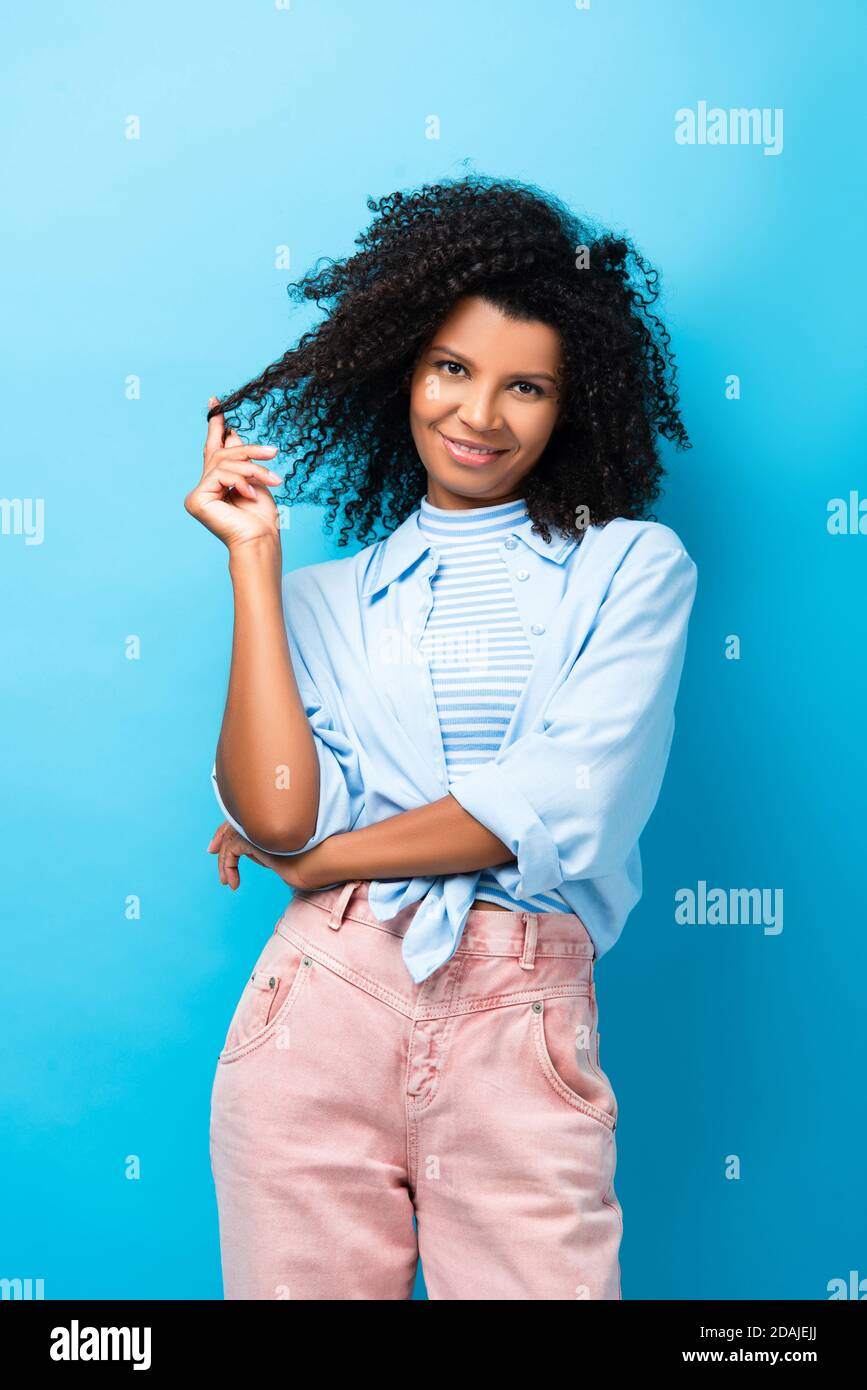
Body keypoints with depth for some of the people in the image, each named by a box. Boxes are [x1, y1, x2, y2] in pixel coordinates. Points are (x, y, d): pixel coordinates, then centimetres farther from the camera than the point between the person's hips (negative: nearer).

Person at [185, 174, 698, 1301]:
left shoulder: (634, 565, 6)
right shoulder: (332, 594, 12)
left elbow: (563, 804, -8)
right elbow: (276, 812, -5)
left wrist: (320, 859, -1)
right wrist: (254, 559, -1)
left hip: (524, 1029, -1)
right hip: (321, 1007, 2)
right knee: (300, 1288, 10)